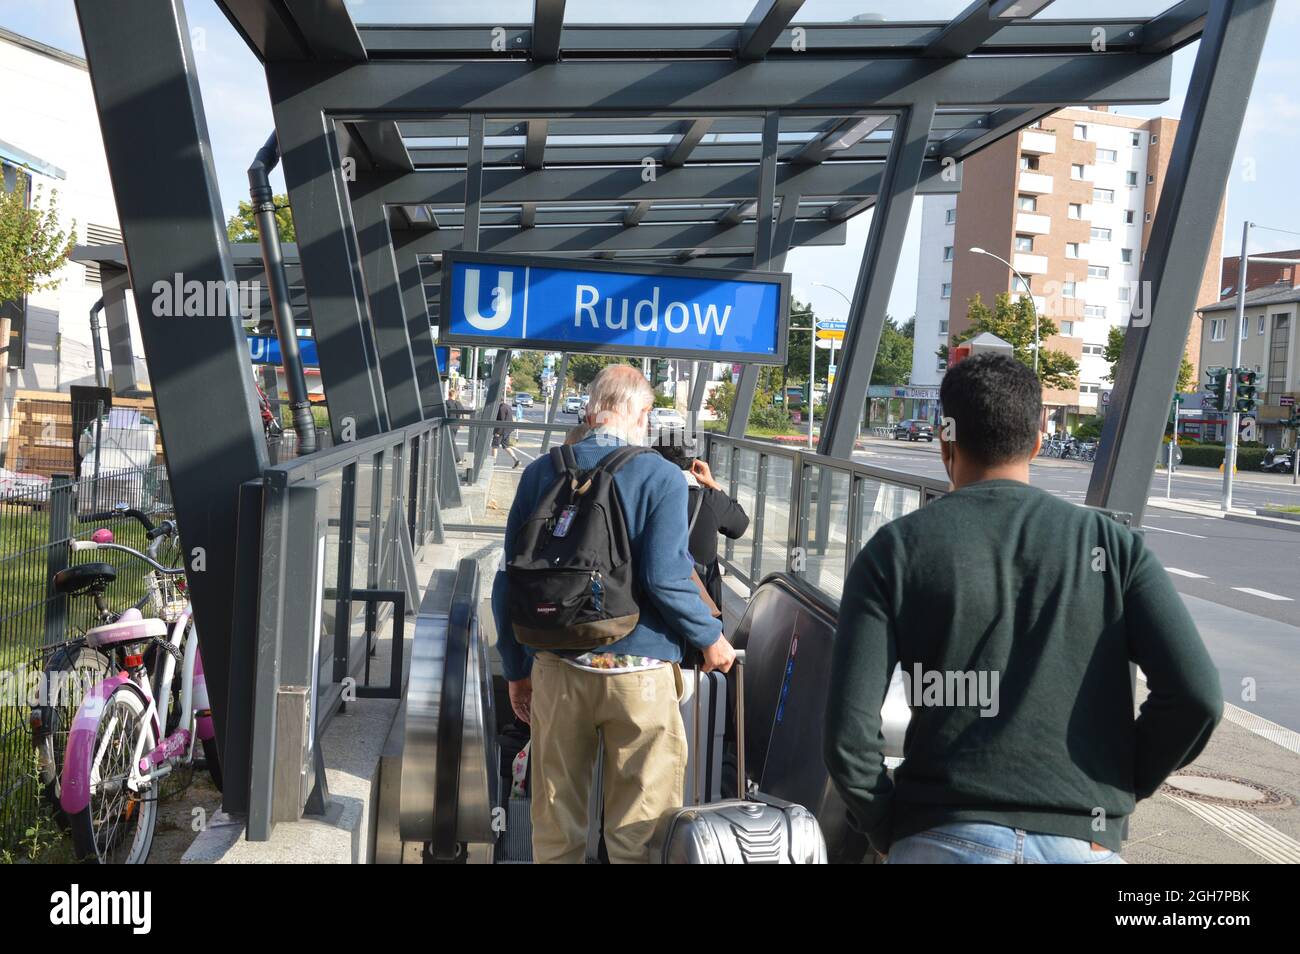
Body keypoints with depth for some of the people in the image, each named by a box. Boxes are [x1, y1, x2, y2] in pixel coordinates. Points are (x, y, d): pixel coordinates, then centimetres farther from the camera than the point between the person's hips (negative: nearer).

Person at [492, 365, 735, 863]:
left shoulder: (541, 472, 4)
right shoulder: (661, 476, -7)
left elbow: (509, 580, 5)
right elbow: (665, 577, -16)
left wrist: (516, 669, 14)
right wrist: (710, 639, 0)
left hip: (557, 669, 4)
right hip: (639, 672, -3)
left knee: (556, 820, 15)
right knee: (640, 825, 7)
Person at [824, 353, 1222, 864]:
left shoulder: (896, 550, 0)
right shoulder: (1111, 544, 4)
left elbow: (849, 733, -7)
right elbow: (1196, 695, -5)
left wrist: (890, 832, 7)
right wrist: (1123, 787, 10)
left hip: (943, 841, -1)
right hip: (1082, 841, 2)